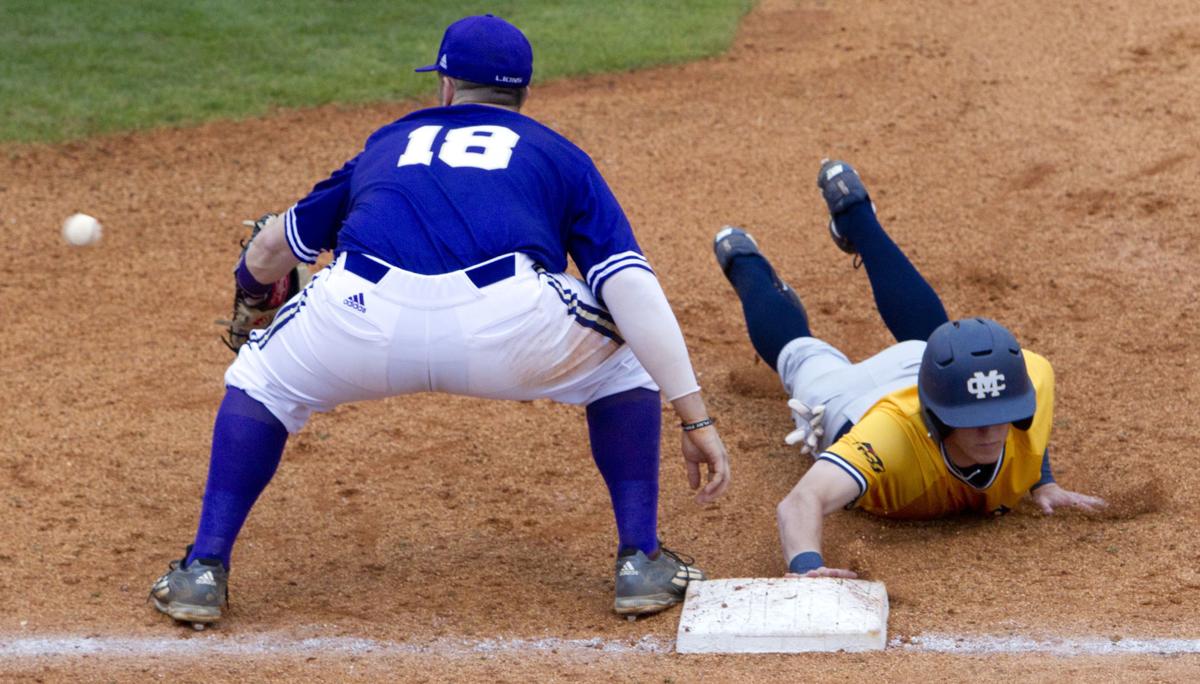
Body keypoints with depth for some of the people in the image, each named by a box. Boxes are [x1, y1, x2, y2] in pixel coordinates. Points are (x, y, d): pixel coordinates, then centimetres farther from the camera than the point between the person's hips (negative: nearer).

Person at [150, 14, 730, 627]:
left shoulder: (388, 144, 36)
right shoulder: (558, 156, 29)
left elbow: (269, 252, 43)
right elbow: (631, 287, 13)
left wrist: (252, 285, 68)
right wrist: (694, 417, 12)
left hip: (363, 314, 1)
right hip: (507, 320, -1)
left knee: (262, 380, 33)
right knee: (623, 363, 29)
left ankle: (205, 569, 21)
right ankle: (641, 564, 18)